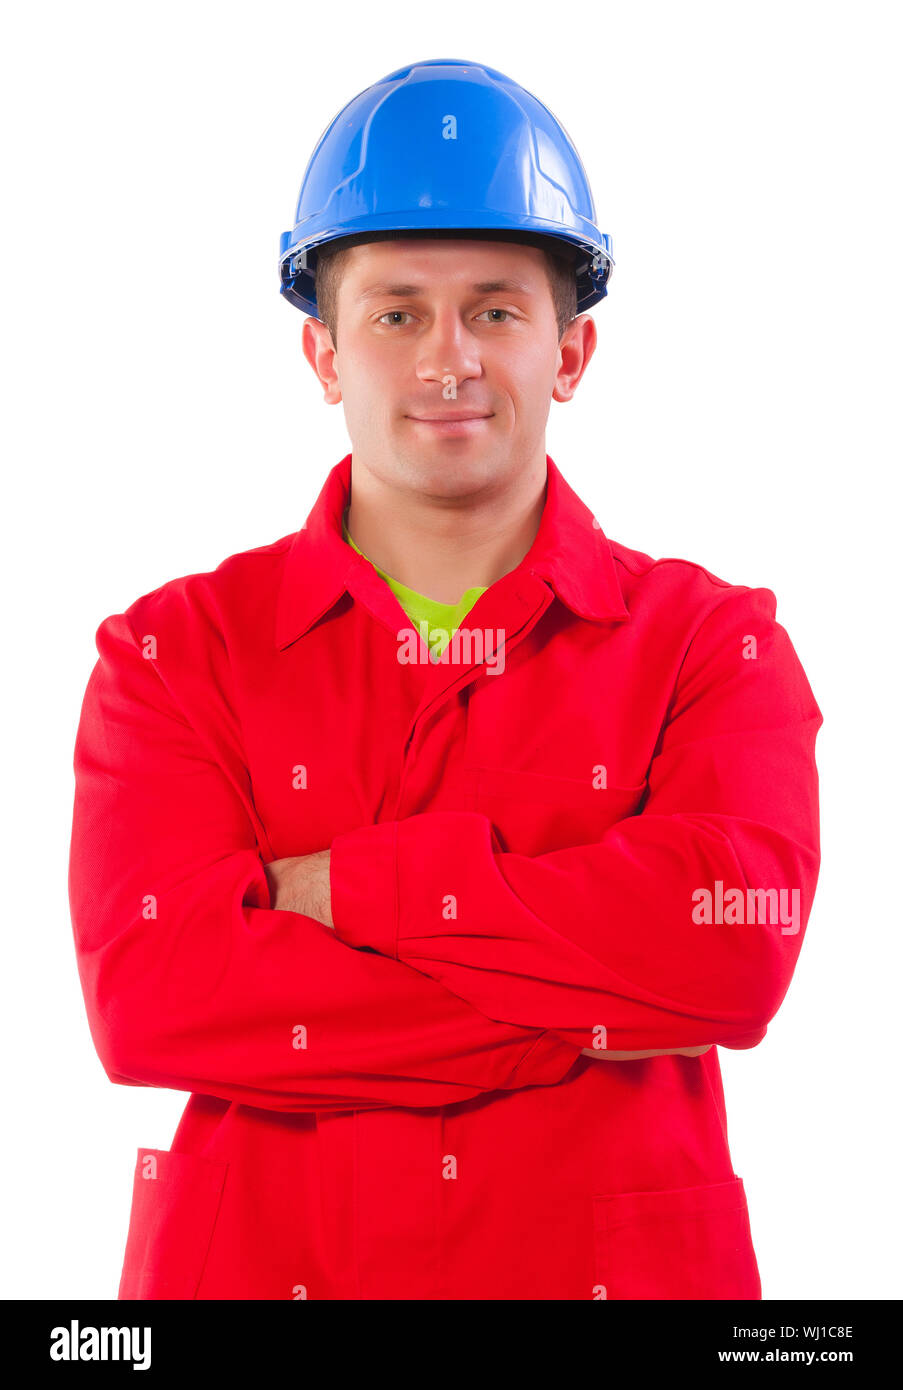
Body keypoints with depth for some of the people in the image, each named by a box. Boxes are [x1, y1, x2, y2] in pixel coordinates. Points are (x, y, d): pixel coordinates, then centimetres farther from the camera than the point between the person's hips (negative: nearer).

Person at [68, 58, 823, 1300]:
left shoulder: (711, 641, 1)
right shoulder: (174, 649, 0)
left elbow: (738, 940, -16)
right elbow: (148, 994, -14)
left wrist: (348, 884, -14)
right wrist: (581, 1014, -16)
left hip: (616, 1261, 0)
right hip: (254, 1264, 0)